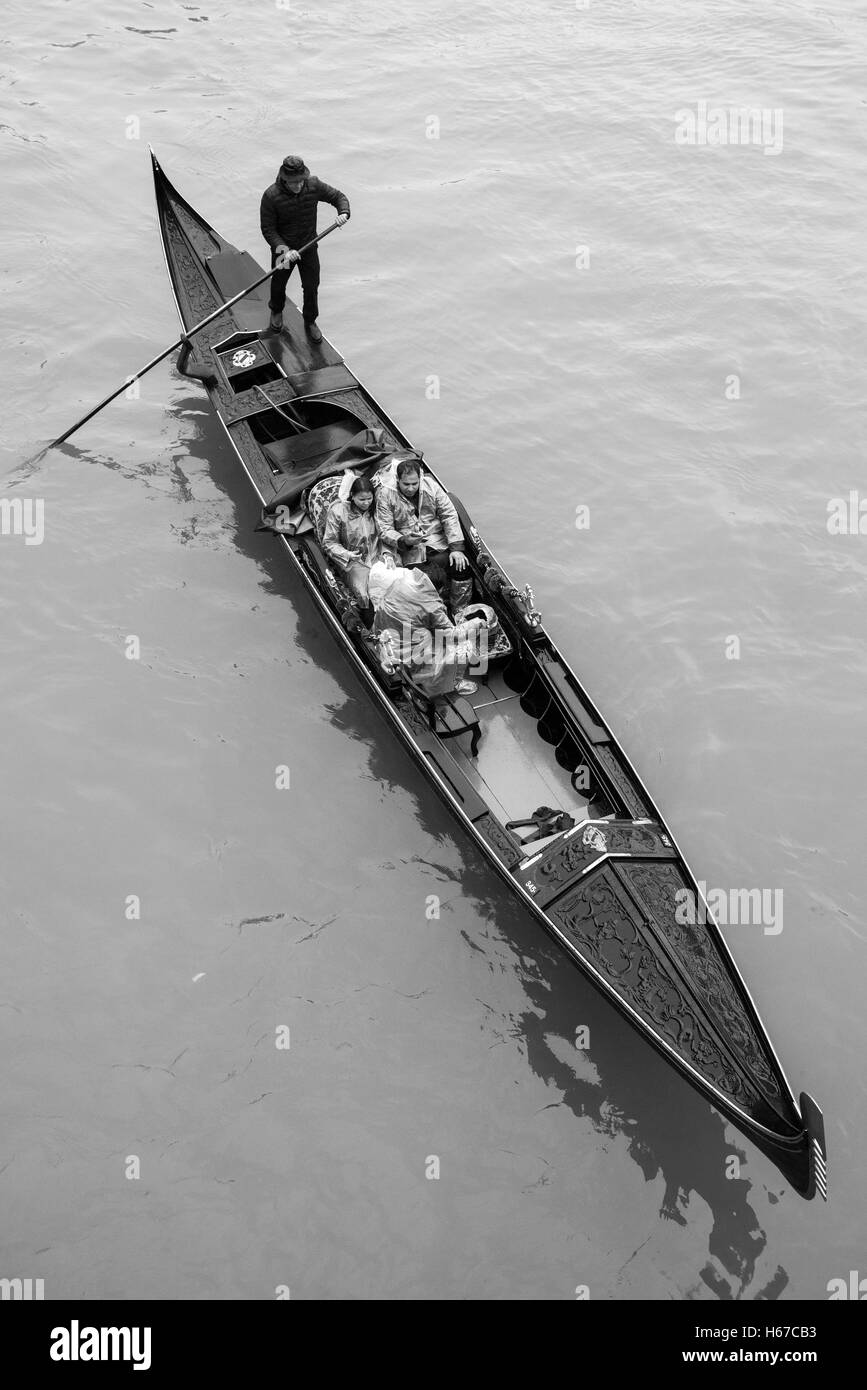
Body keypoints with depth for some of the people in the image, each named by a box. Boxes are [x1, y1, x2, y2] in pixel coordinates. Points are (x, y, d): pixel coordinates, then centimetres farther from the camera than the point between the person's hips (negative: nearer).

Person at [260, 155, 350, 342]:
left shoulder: (314, 186, -16)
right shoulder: (271, 196, -25)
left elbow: (338, 196, -2)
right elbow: (267, 229, -20)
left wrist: (343, 213, -23)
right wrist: (284, 249, -32)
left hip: (309, 247, 2)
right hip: (282, 248, -2)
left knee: (311, 287, 10)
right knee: (278, 284, 20)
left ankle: (310, 321, 36)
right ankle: (276, 312, 53)